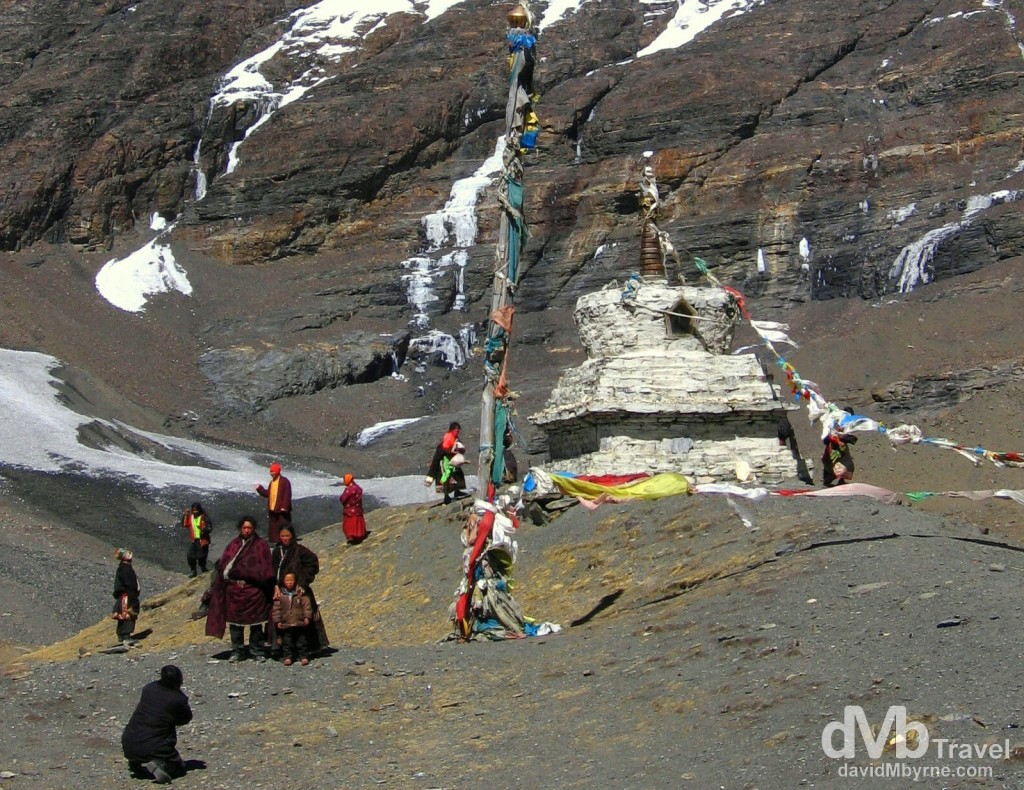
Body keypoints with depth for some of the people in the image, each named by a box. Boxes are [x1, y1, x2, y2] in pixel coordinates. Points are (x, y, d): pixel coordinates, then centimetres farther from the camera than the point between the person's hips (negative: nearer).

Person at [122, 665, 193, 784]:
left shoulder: (148, 688, 5)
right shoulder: (179, 699, -10)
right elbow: (187, 719, 8)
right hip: (155, 748, -5)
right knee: (179, 768, 16)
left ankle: (135, 762, 16)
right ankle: (159, 765, -14)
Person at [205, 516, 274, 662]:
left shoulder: (261, 545, 2)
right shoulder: (233, 545, 10)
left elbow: (264, 568, -4)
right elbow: (223, 564, 5)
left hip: (254, 591, -2)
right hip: (234, 590, 3)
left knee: (255, 623, 3)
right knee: (235, 622, 4)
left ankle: (258, 651, 10)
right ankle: (237, 651, 13)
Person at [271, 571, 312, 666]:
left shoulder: (301, 593, 0)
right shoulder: (280, 595, 0)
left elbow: (306, 606, 1)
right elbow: (276, 609, 1)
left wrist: (307, 617, -6)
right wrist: (277, 620, -5)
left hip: (300, 623, 0)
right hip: (286, 624, 0)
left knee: (301, 640, 6)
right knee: (287, 641, 4)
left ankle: (304, 656, 13)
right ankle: (288, 656, 12)